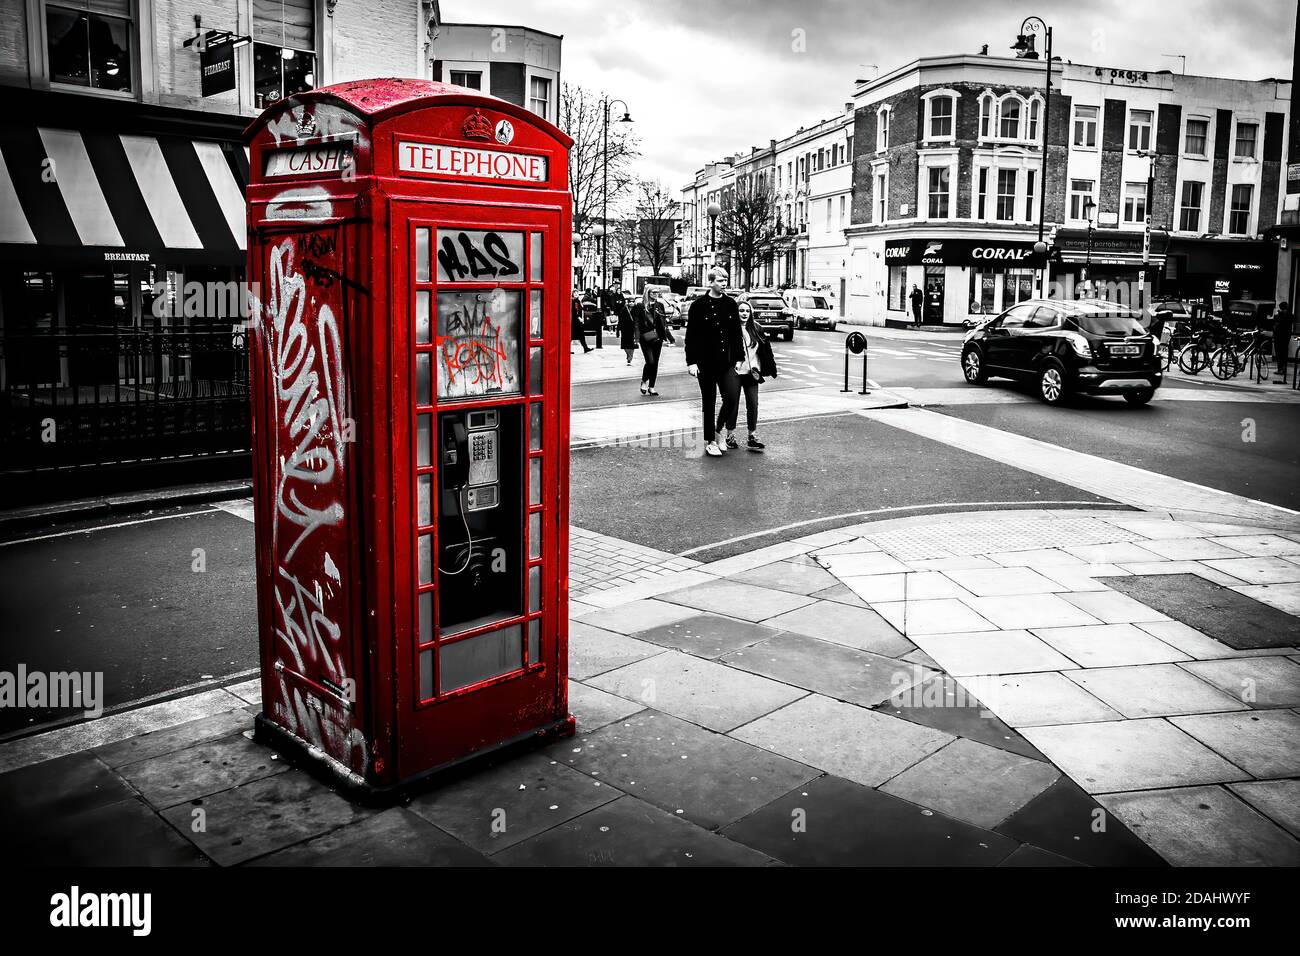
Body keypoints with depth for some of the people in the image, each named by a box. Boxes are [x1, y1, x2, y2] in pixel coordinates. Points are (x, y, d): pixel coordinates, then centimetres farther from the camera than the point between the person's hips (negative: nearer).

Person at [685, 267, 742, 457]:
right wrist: (692, 361, -10)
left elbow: (736, 332, 11)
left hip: (727, 362, 3)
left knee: (731, 397, -8)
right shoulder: (699, 305, -4)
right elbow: (691, 336, -5)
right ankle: (709, 441, 16)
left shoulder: (730, 303, 6)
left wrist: (739, 357, 8)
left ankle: (719, 431, 15)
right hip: (705, 362, -3)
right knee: (708, 403, 5)